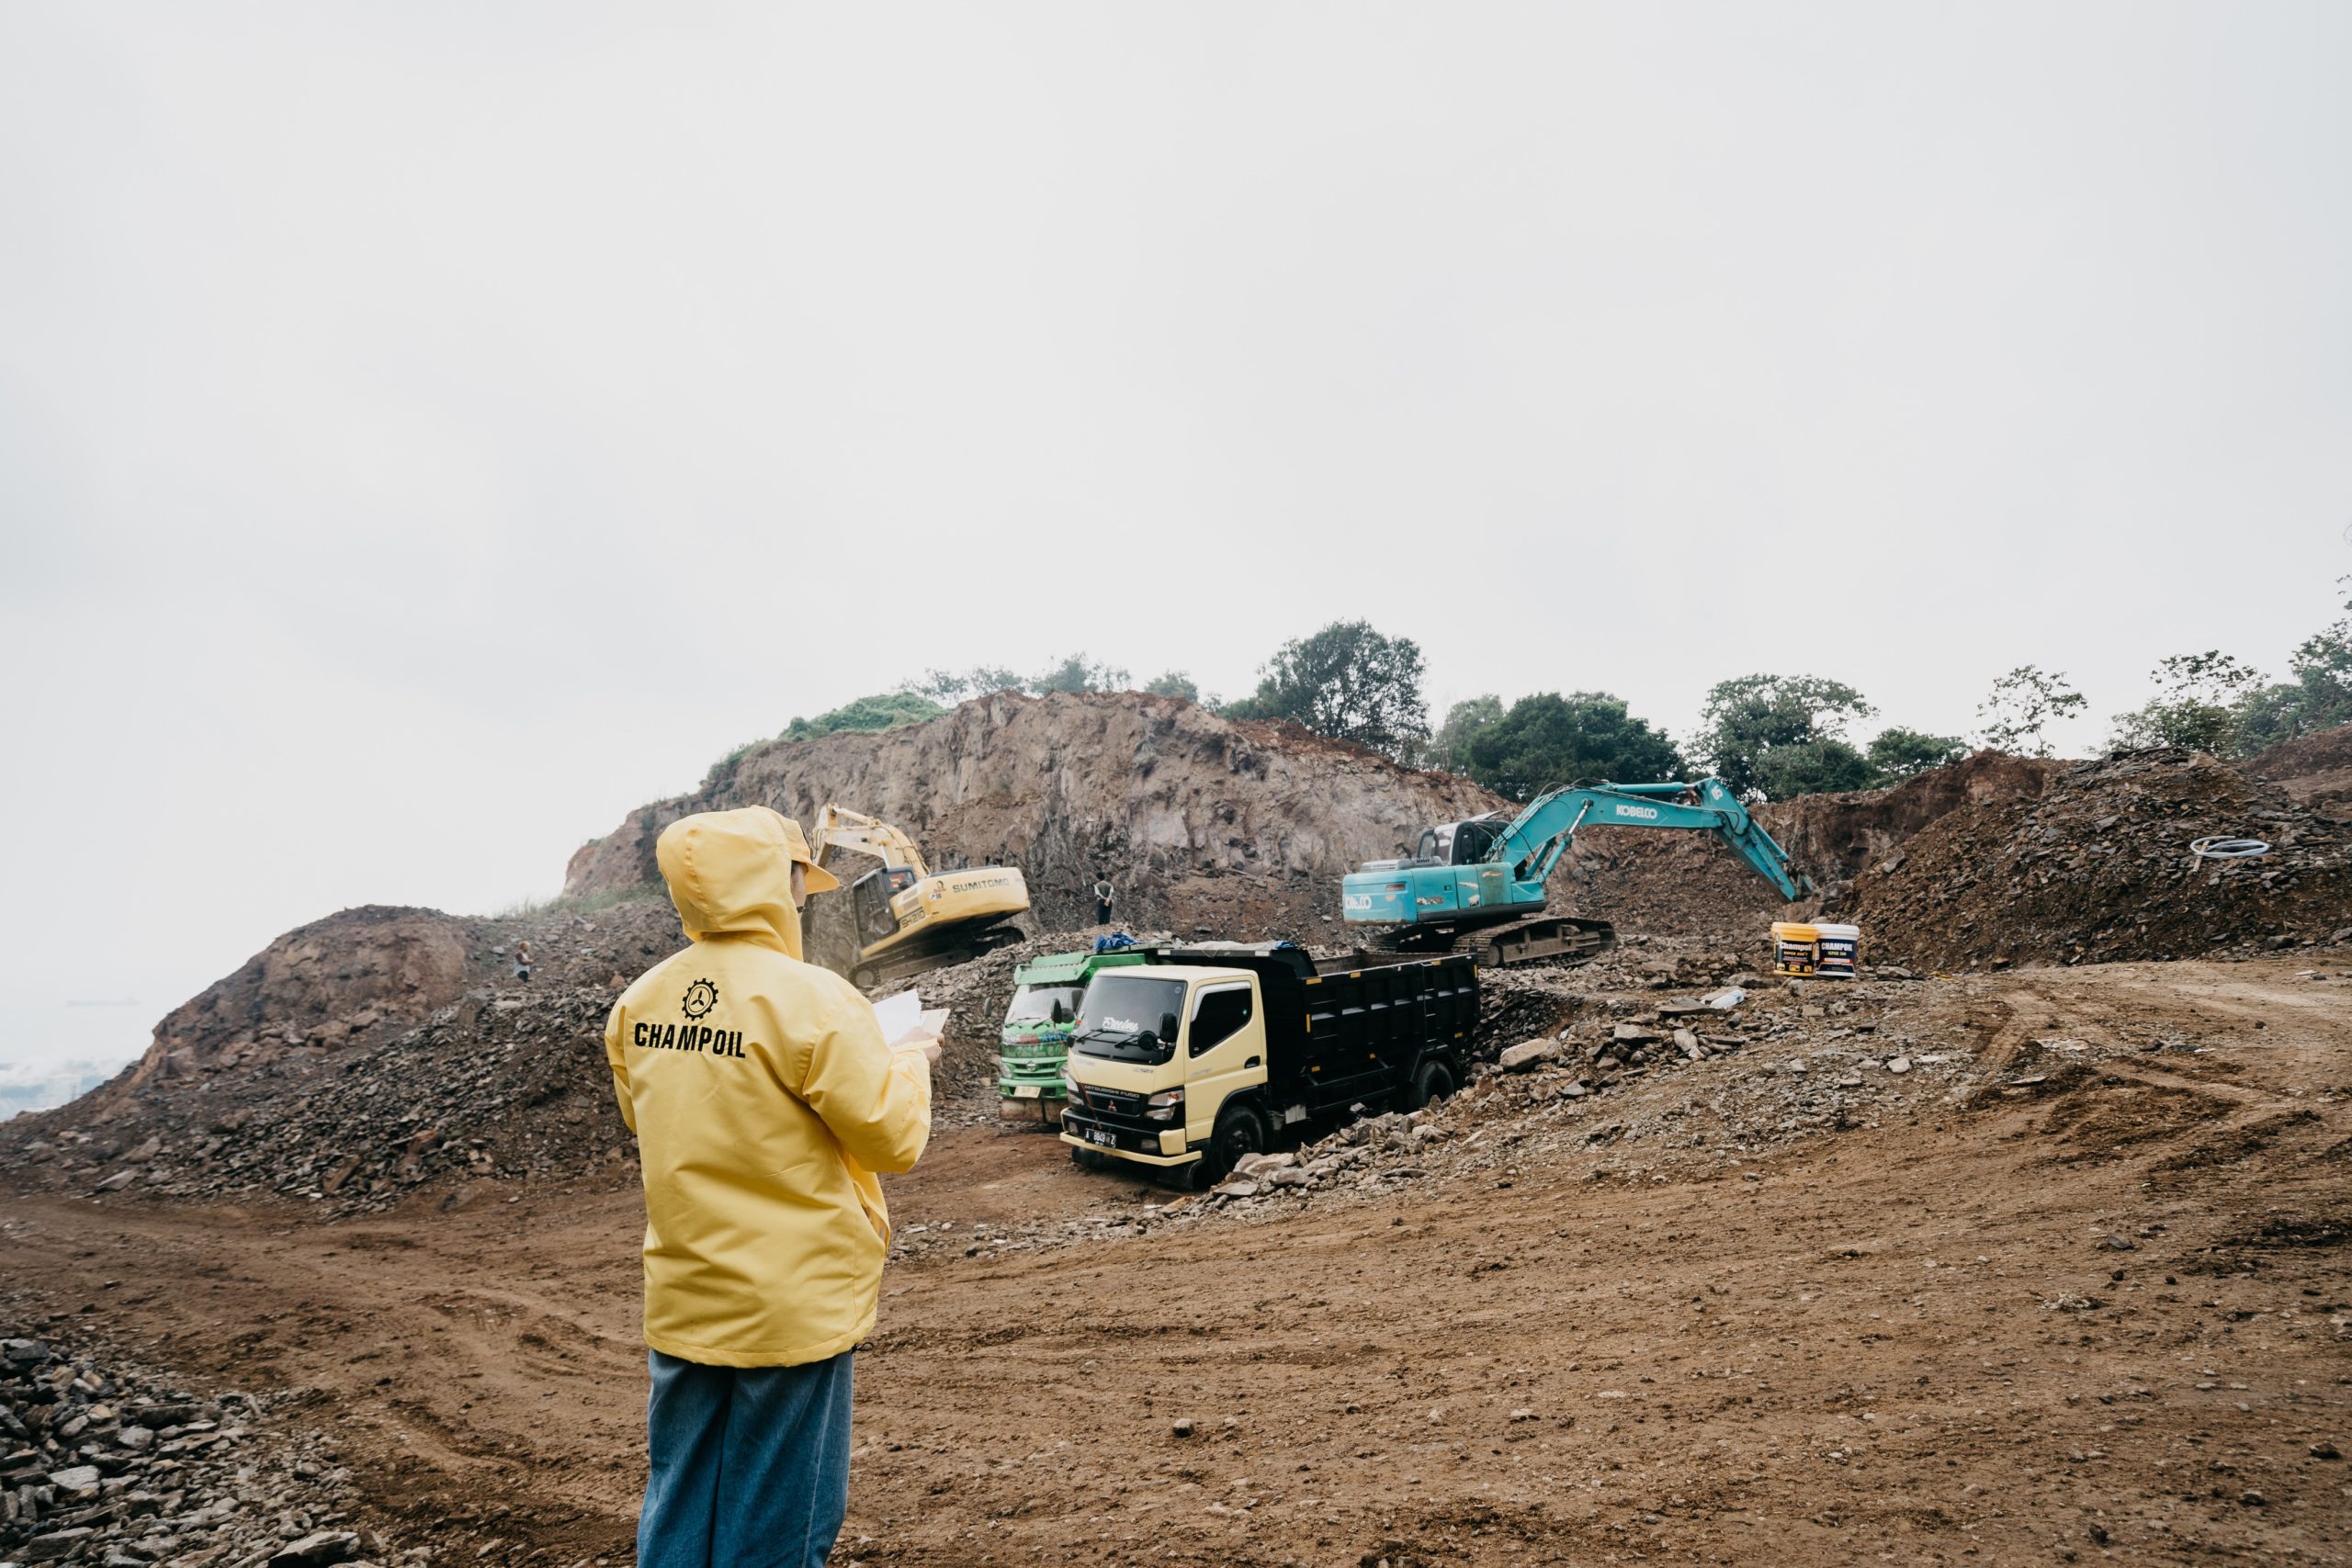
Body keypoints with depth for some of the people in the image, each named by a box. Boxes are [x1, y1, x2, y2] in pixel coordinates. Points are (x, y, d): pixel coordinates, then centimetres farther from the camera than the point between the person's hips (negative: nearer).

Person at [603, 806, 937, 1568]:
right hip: (793, 1306, -6)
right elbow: (893, 1139, -16)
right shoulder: (812, 1000, -22)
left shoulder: (638, 1003, -2)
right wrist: (910, 1060, 3)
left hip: (681, 1305, 6)